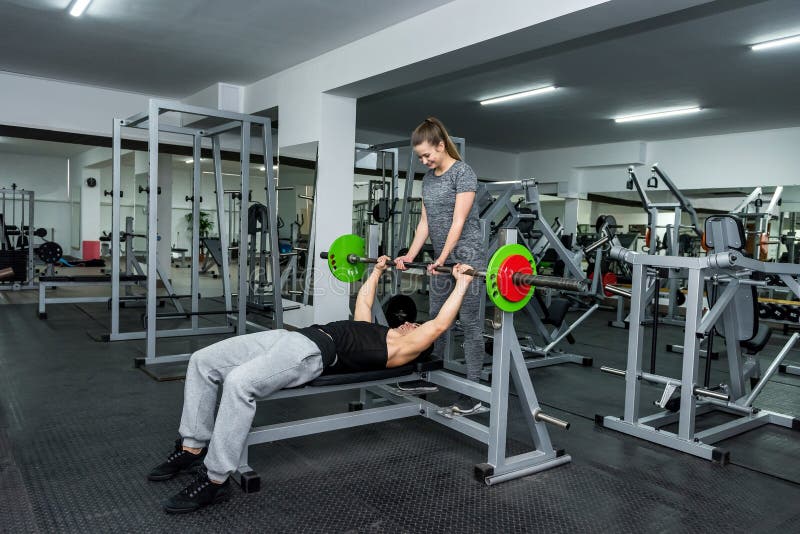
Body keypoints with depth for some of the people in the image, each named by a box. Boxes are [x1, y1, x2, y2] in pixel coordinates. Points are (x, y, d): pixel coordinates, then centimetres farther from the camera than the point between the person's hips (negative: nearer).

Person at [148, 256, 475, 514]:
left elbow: (439, 325, 0)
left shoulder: (401, 349, 9)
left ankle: (214, 481, -22)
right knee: (202, 362, -1)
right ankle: (193, 449, 6)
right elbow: (362, 303, 48)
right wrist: (377, 271, 53)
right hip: (292, 336, 10)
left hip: (314, 352, -10)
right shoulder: (375, 332, 33)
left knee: (239, 383, -35)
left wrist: (462, 283, 4)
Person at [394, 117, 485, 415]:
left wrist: (442, 259, -23)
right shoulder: (428, 178, 13)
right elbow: (426, 221, 12)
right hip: (442, 260, 8)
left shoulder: (463, 173, -9)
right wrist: (411, 255, 3)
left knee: (470, 323, -5)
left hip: (467, 257, -8)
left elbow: (459, 221, -16)